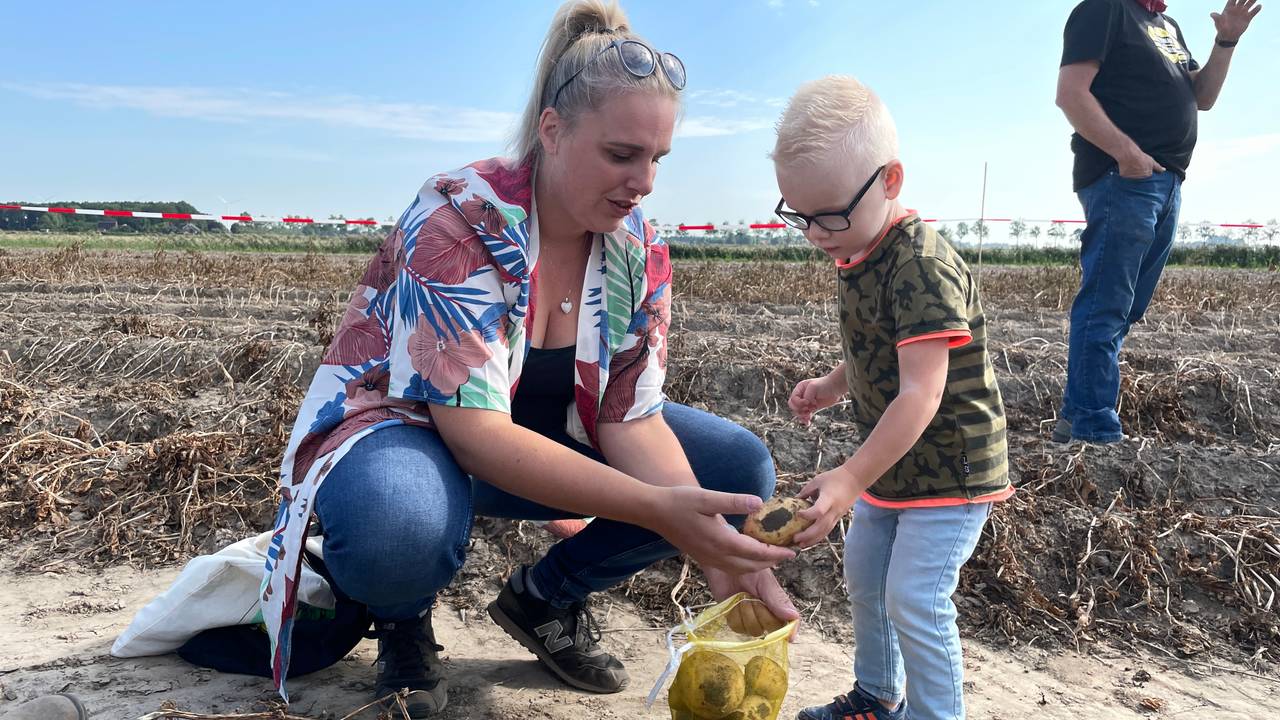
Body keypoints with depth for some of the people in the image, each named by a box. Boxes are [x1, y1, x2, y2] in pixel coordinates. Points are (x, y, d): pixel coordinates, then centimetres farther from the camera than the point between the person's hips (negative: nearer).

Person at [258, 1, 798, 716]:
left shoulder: (639, 250, -9)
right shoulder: (458, 220, -27)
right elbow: (476, 432, -33)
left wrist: (720, 553, -29)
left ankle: (546, 597, 10)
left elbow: (632, 419, -12)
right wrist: (658, 510, -41)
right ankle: (403, 620, -1)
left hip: (548, 435, 6)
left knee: (740, 468, -8)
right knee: (399, 523, -42)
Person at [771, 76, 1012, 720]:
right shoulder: (856, 260, 2)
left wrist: (851, 478, -37)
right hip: (891, 463, 10)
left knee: (914, 599, -11)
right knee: (863, 574, 20)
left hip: (951, 466, -10)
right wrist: (831, 387, 1)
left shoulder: (923, 267, -27)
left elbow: (920, 395, -33)